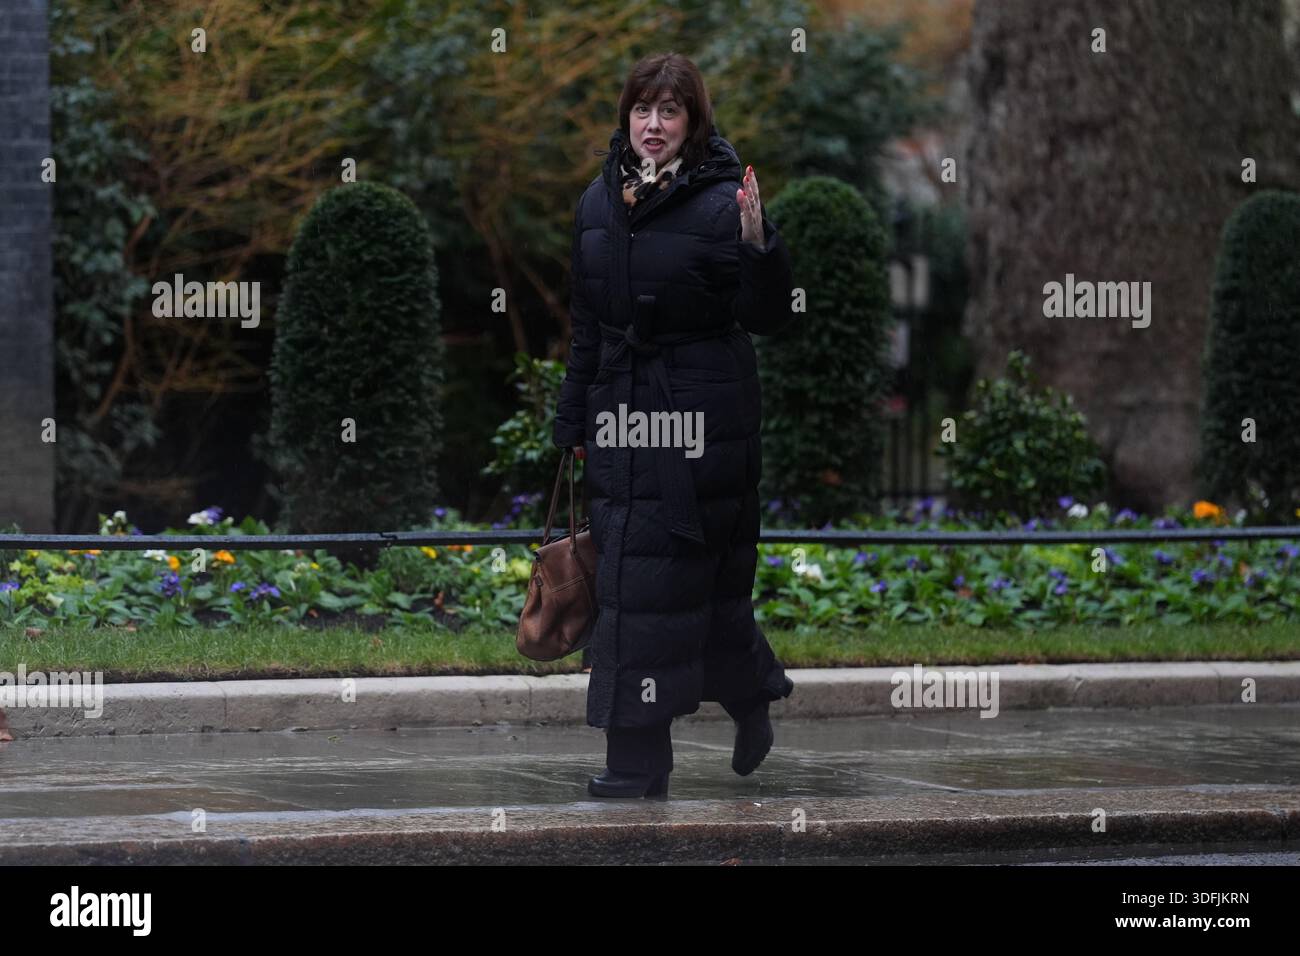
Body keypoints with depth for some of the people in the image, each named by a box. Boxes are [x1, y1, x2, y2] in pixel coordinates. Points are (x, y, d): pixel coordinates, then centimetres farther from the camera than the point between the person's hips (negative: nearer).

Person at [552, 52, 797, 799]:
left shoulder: (721, 204, -9)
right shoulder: (599, 204, 10)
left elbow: (770, 317, -13)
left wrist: (756, 242, -29)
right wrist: (573, 419, 18)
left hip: (702, 420, -6)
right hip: (622, 413, 6)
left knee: (655, 577, -7)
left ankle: (641, 756, -1)